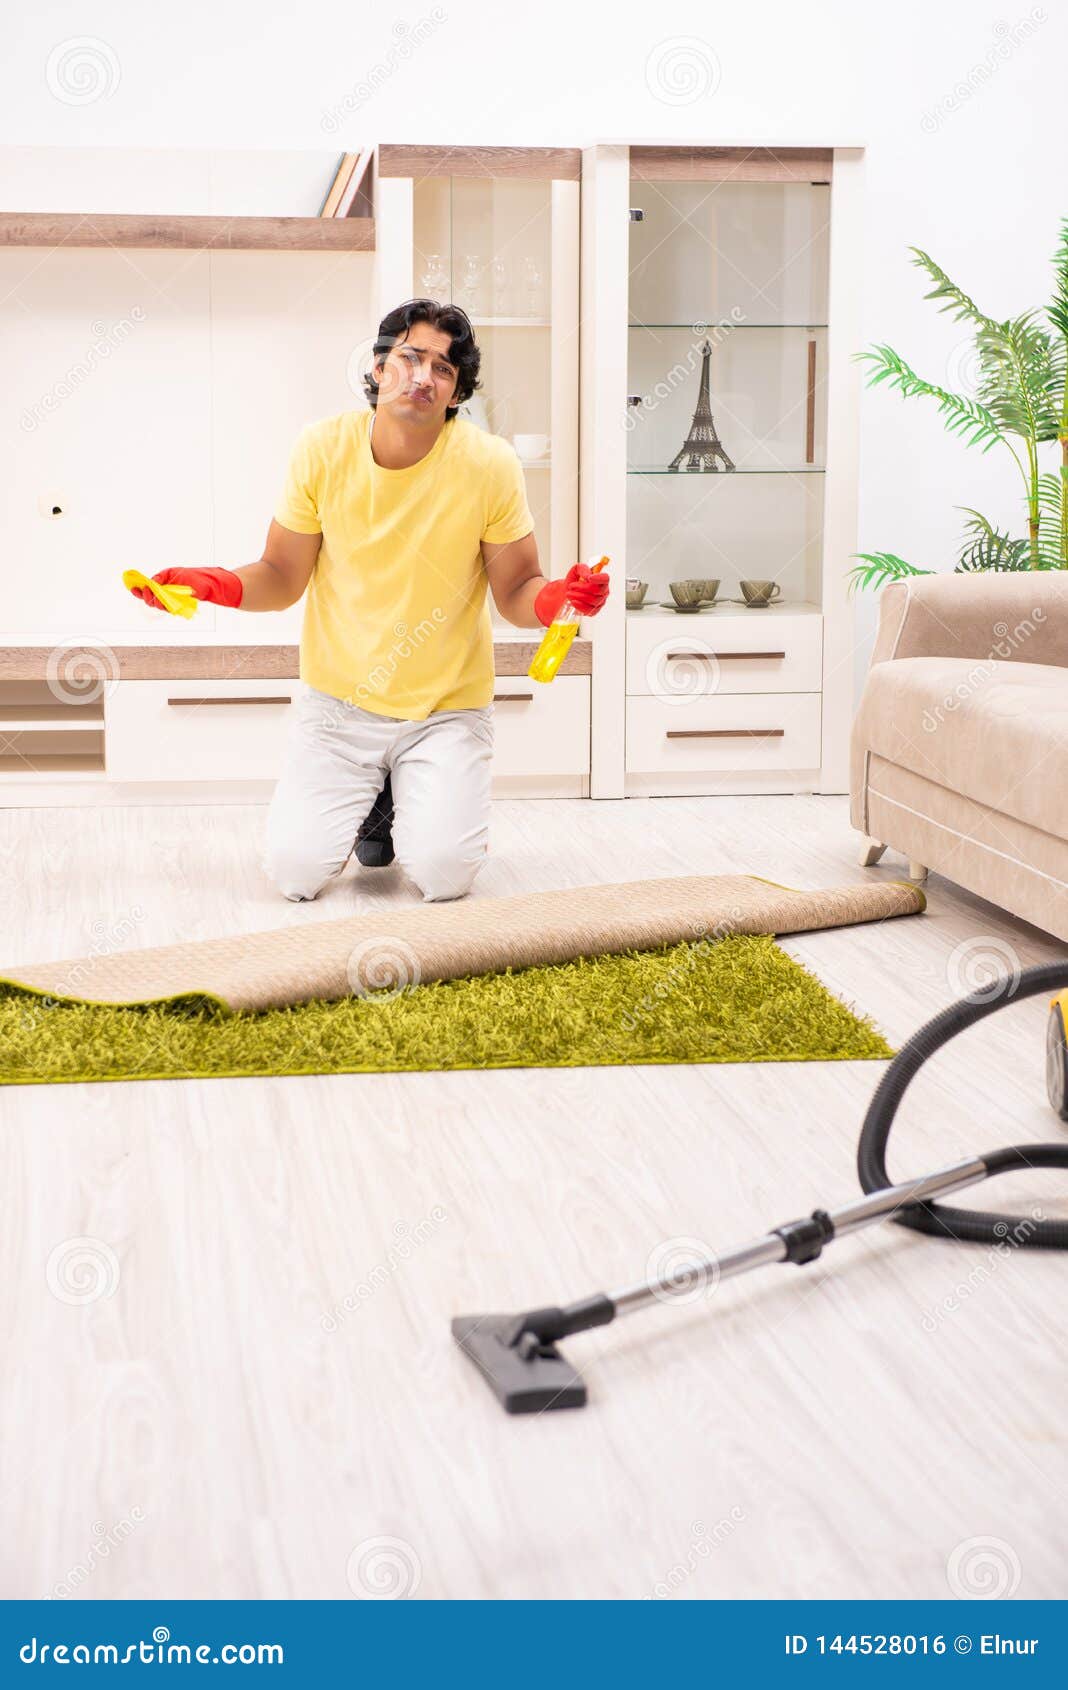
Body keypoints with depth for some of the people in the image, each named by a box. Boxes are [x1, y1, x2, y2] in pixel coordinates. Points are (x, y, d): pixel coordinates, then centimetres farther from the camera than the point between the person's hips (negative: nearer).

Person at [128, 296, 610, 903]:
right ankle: (372, 802, 22)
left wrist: (559, 597, -29)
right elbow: (283, 578, -1)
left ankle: (425, 802, 18)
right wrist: (218, 585, -22)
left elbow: (516, 592, -6)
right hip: (338, 699, 1)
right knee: (297, 869, -12)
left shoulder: (490, 463, -12)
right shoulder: (322, 449, -8)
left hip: (447, 706, -1)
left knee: (443, 874, -19)